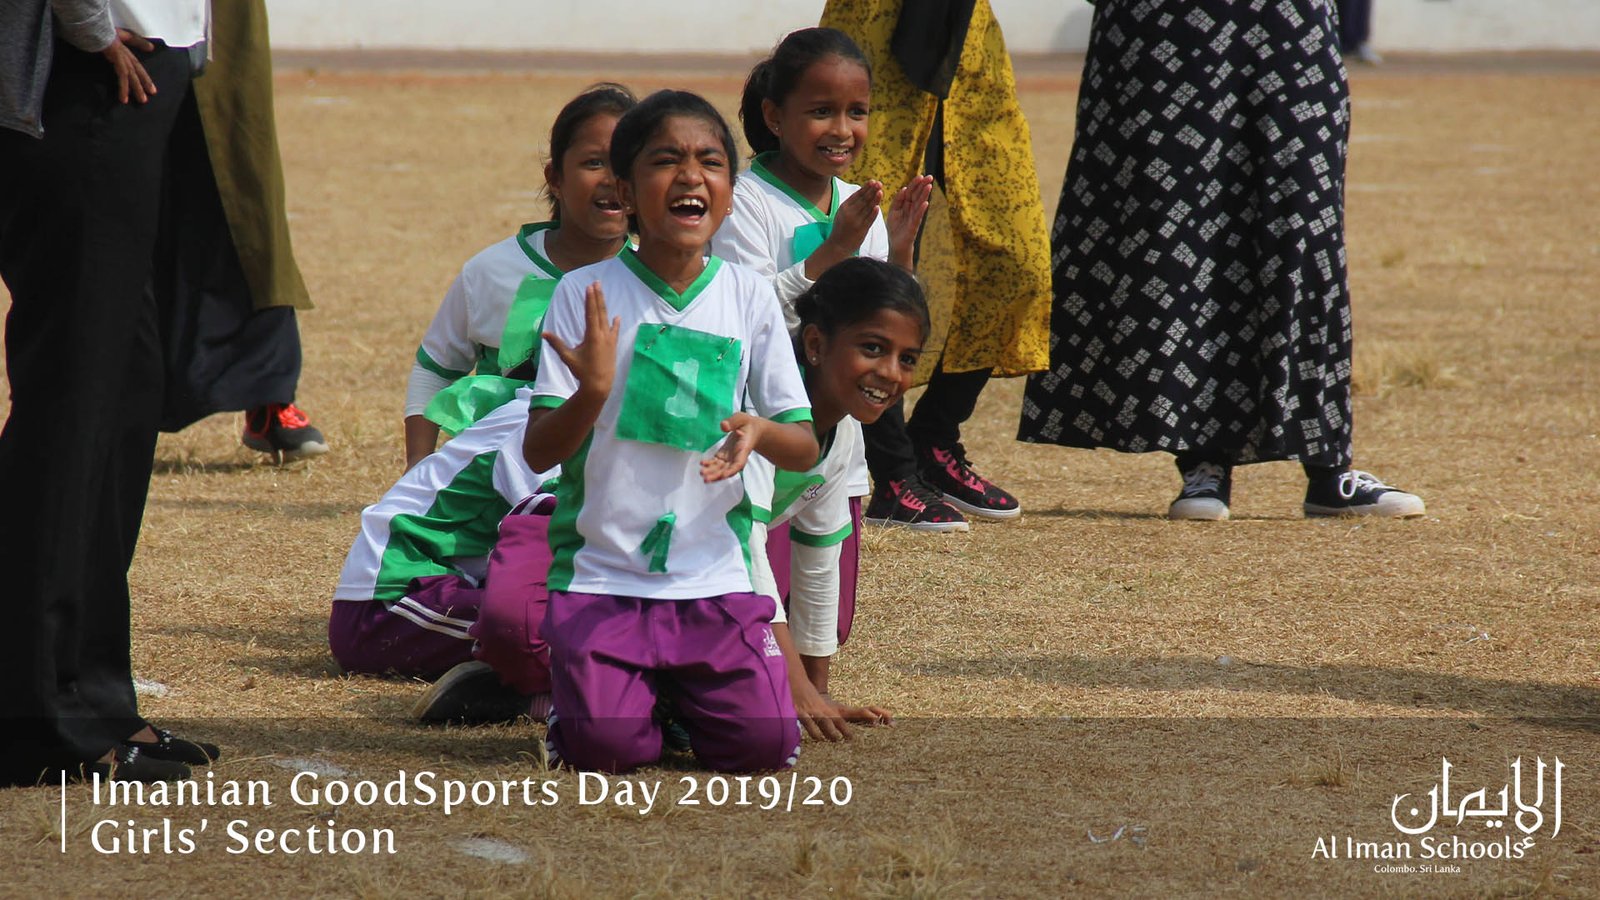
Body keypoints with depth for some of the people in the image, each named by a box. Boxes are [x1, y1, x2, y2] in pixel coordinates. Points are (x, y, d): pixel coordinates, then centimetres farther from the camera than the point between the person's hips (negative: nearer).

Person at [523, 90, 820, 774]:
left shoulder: (749, 297, 4)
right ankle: (572, 687, 14)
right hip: (600, 577, -2)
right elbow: (538, 452, -6)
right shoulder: (585, 294, -4)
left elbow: (805, 449, 6)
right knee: (606, 748, -21)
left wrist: (760, 431, -17)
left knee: (764, 744, -16)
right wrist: (592, 394, -26)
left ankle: (684, 691, 17)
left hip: (715, 577, 2)